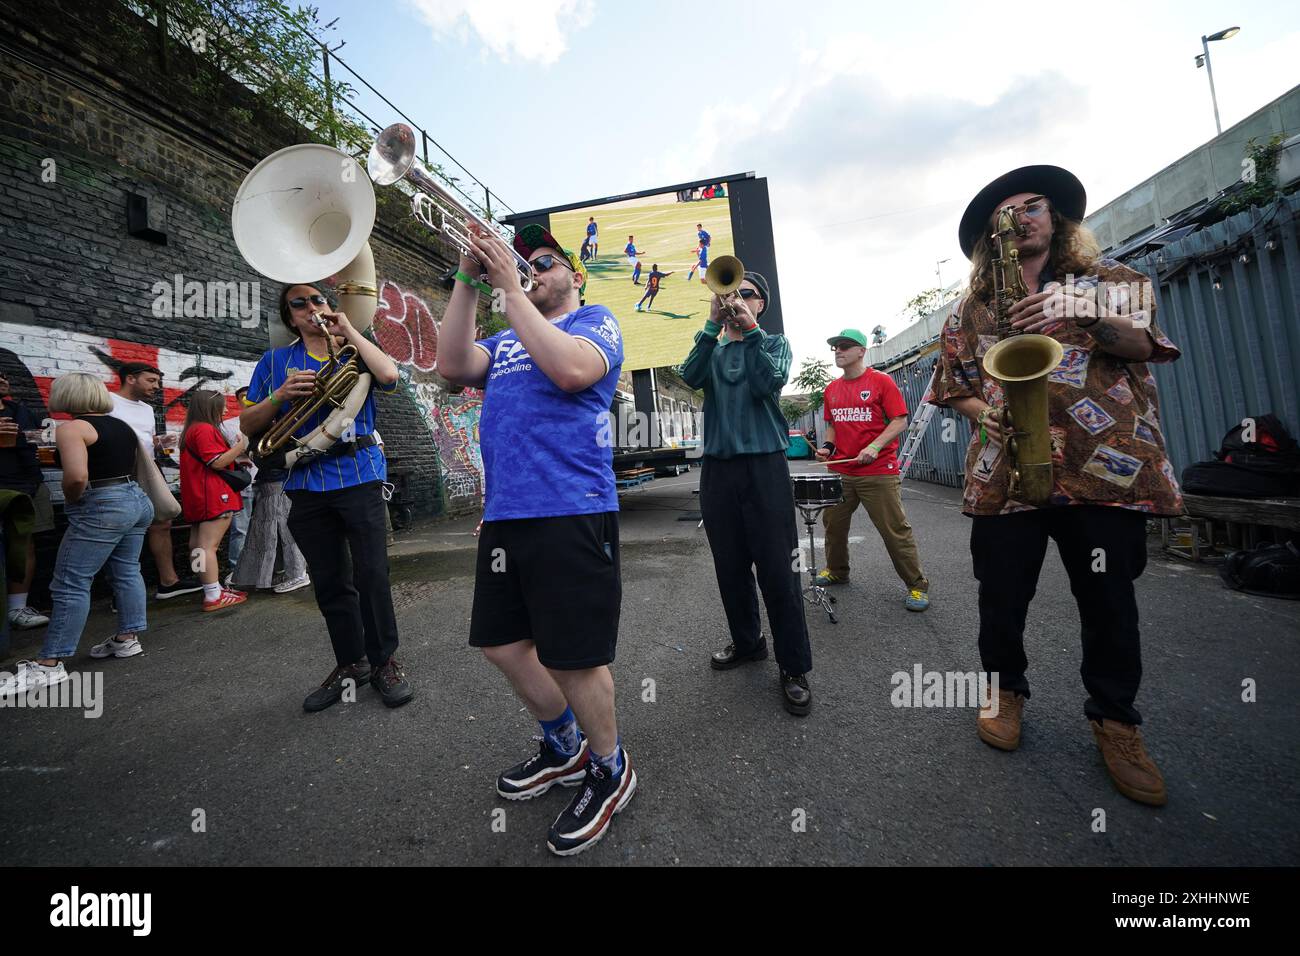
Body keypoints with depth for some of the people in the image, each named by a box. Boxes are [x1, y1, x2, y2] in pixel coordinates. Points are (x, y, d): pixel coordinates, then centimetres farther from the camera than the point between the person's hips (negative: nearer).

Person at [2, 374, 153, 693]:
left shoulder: (71, 428, -9)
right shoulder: (123, 425, 15)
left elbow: (77, 476, -22)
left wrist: (71, 501, -5)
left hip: (102, 508, -8)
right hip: (138, 500, 8)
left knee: (70, 584, -2)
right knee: (127, 572, 15)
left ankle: (50, 664, 1)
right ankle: (128, 638, 21)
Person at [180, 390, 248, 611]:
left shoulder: (192, 430, 19)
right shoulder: (206, 429, -13)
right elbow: (217, 462, -20)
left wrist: (237, 459, 17)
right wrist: (240, 446, -9)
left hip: (197, 499, 11)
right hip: (213, 498, -11)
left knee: (199, 544, 13)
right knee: (209, 545, -11)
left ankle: (212, 588, 23)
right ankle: (214, 597, -11)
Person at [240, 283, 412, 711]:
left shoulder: (354, 351, 10)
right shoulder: (275, 361, 15)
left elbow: (389, 375, -13)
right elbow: (247, 425, 10)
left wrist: (348, 330, -5)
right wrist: (281, 395, -7)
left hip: (358, 477, -3)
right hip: (306, 482, 3)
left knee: (371, 573, -5)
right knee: (329, 580, 9)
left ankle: (384, 661, 10)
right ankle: (350, 663, 23)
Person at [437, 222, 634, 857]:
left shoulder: (596, 321, 6)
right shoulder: (505, 340, 22)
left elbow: (570, 369, -16)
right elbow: (453, 365, 4)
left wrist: (508, 286, -11)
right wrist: (469, 280, 1)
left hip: (572, 512, -7)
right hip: (503, 513, 8)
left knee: (571, 655, -1)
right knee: (501, 642, 14)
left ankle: (610, 769, 26)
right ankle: (564, 748, 38)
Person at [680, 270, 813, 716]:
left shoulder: (774, 343, 11)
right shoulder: (713, 350, 17)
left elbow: (768, 384, -10)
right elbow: (691, 377, -6)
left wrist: (749, 328, -11)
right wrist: (713, 324, -11)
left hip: (764, 465, -3)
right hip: (717, 467, 3)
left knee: (777, 569, -6)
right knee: (730, 566, 10)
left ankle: (795, 667, 5)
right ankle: (746, 642, 28)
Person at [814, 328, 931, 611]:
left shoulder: (881, 381, -4)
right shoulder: (831, 389, 12)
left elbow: (900, 420, -7)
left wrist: (875, 446, -20)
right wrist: (828, 446, 4)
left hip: (879, 472, -5)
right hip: (839, 471, 6)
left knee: (895, 531, -3)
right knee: (833, 523, 10)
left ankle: (917, 586, 10)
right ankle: (837, 571, 31)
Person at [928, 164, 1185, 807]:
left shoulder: (1108, 277, 14)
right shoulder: (973, 305, 15)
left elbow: (1144, 344, 0)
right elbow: (954, 385, 14)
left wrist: (1085, 321, -19)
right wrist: (983, 412, -6)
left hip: (1104, 464, 0)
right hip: (1005, 469, 1)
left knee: (1109, 598, 5)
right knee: (1001, 595, 5)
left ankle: (1115, 719, 25)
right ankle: (1006, 689, 28)